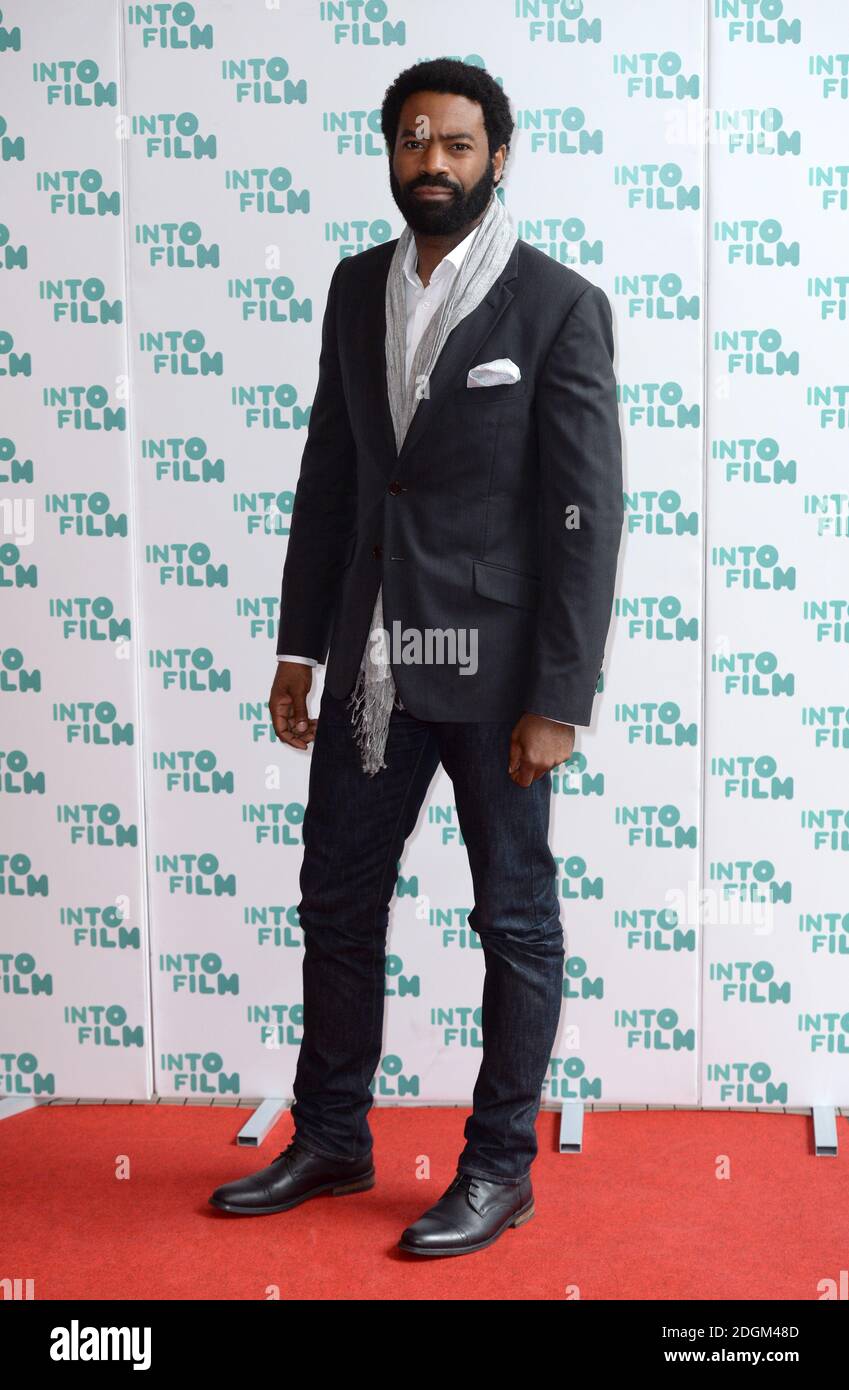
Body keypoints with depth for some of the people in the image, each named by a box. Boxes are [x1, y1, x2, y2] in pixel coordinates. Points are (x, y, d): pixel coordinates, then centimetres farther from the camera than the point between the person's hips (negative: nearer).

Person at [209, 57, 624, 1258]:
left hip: (492, 665, -5)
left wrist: (560, 698, -14)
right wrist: (300, 647, 10)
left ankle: (500, 1166, 24)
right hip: (371, 659, 6)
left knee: (515, 916, 8)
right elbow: (328, 475, 12)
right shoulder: (358, 289, 9)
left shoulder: (559, 306, -7)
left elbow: (585, 513, -10)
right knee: (337, 902, 13)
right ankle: (331, 1140, 32)